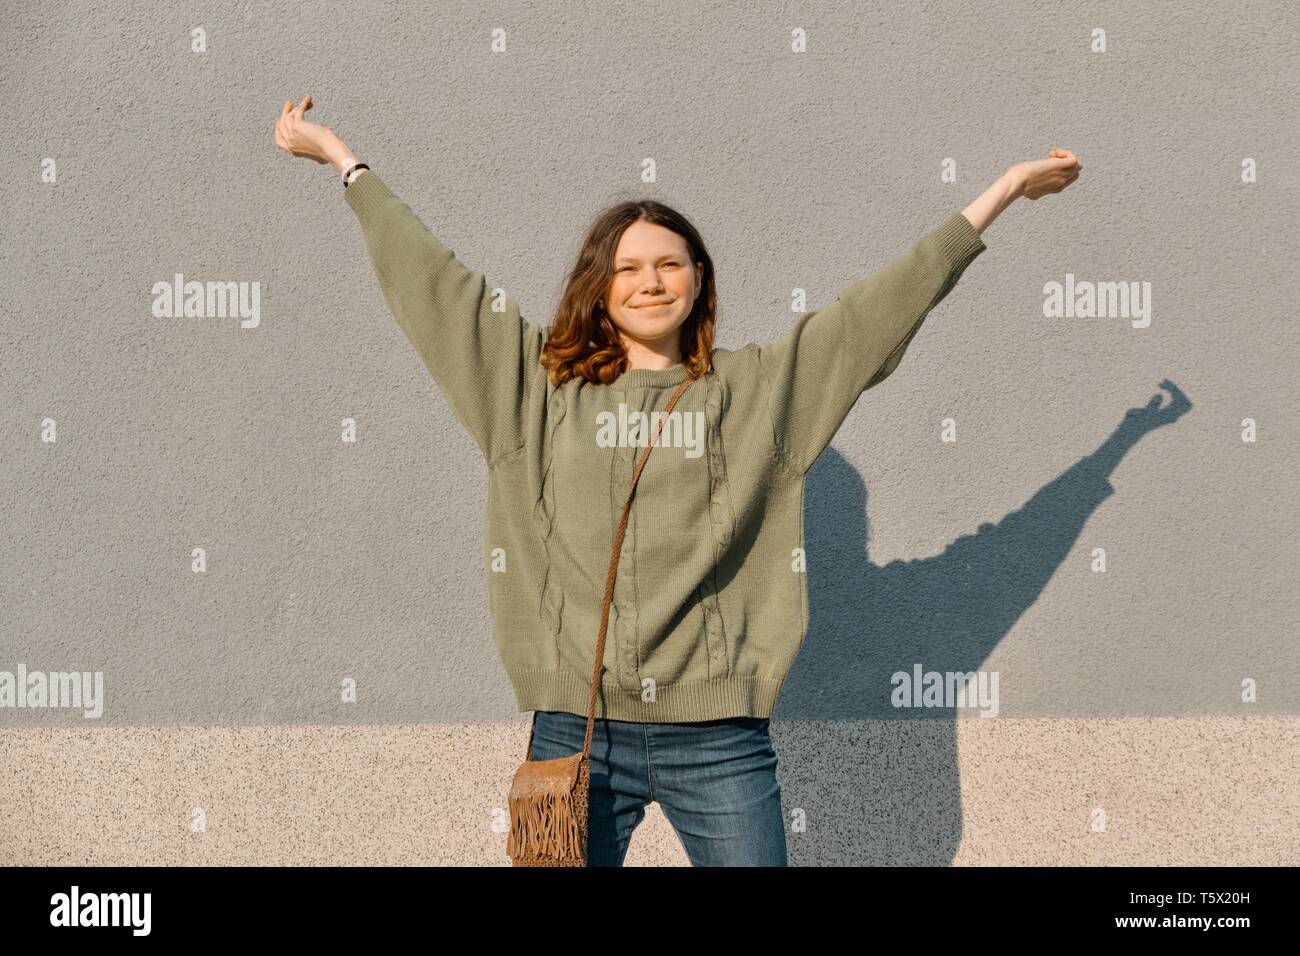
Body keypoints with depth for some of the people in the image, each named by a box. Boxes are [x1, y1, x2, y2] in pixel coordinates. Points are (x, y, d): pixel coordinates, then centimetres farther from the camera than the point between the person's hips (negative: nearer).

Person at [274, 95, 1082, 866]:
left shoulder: (759, 386, 8)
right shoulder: (540, 382, 9)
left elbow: (889, 298, 10)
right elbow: (431, 275, 14)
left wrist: (1007, 188, 11)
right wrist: (342, 158, 19)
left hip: (719, 734, 0)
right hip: (576, 728, 0)